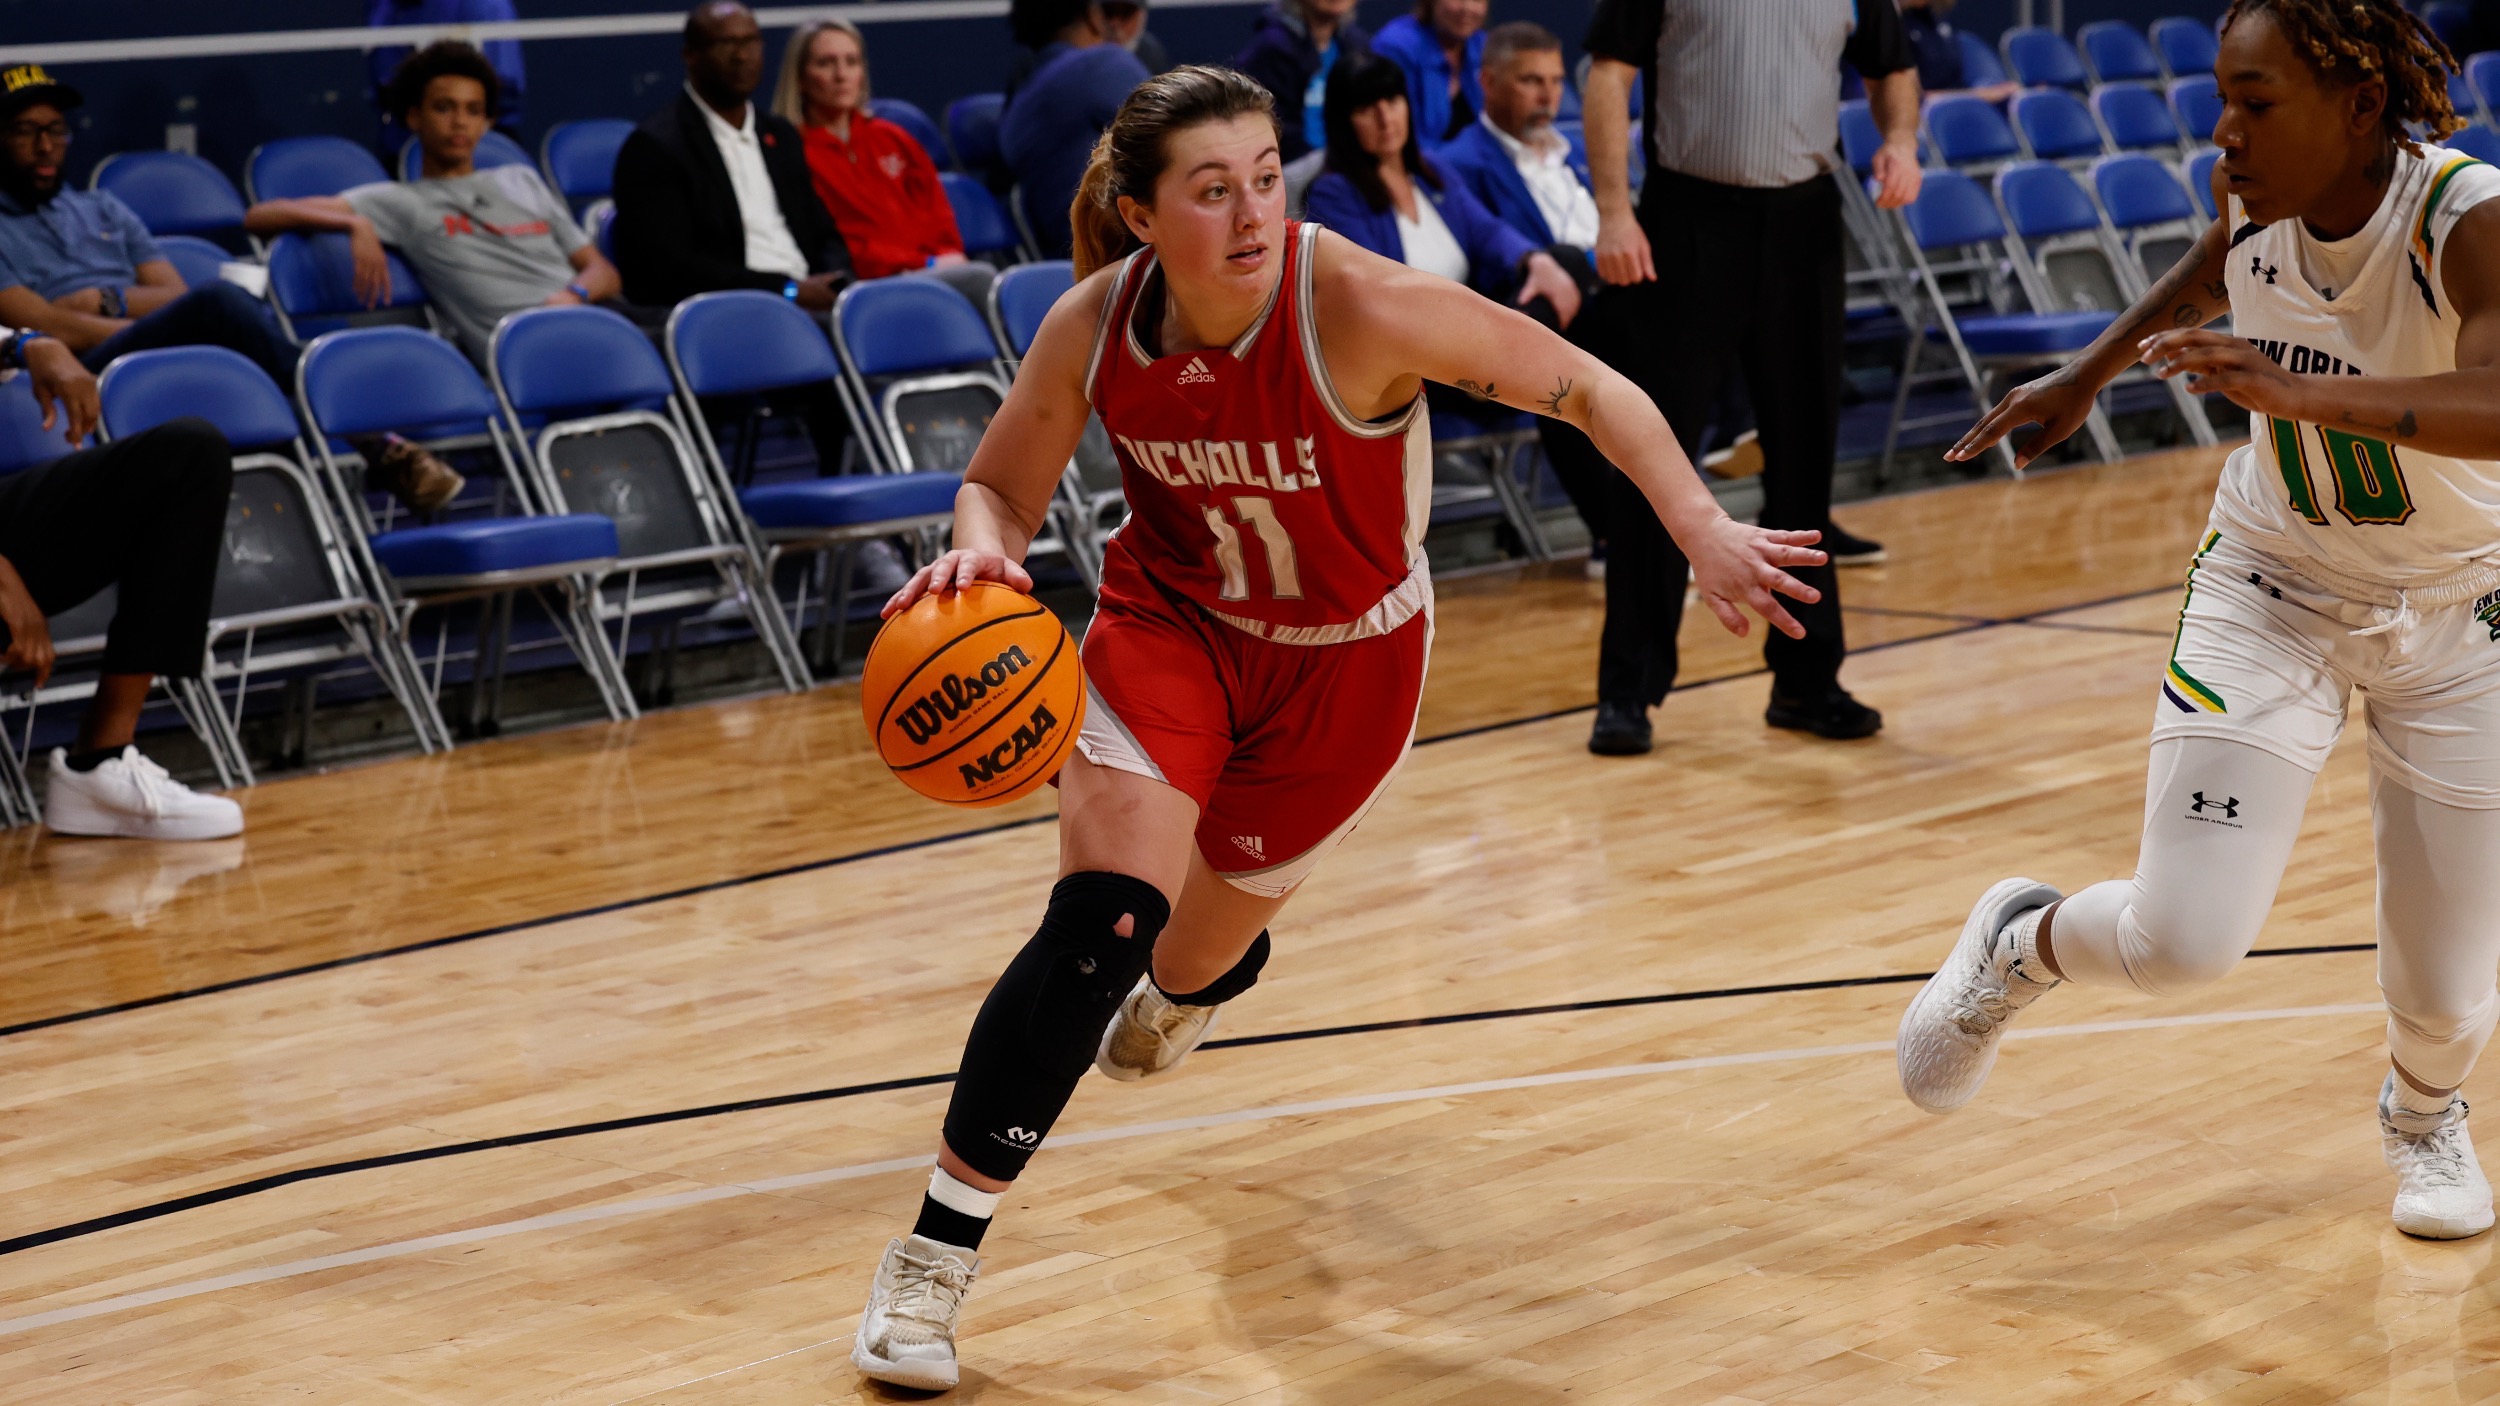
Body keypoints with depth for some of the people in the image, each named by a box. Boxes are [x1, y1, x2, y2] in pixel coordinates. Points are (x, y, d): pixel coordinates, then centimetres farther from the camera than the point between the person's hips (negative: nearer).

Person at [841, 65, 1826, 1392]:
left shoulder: (1361, 305, -31)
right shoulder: (1094, 325, -20)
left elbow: (1587, 389, -25)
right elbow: (1001, 489, -5)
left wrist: (1703, 530, -37)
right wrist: (980, 547, -29)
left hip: (1343, 663, -1)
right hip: (1168, 623, 1)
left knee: (1201, 949, 13)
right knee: (1101, 919, -20)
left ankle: (1188, 982, 58)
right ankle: (933, 1256, -7)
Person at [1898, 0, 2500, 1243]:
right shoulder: (2252, 186, -13)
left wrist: (2299, 391, -59)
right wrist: (2088, 373, 17)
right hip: (2273, 587, 2)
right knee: (2181, 942, -12)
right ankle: (2020, 945, 22)